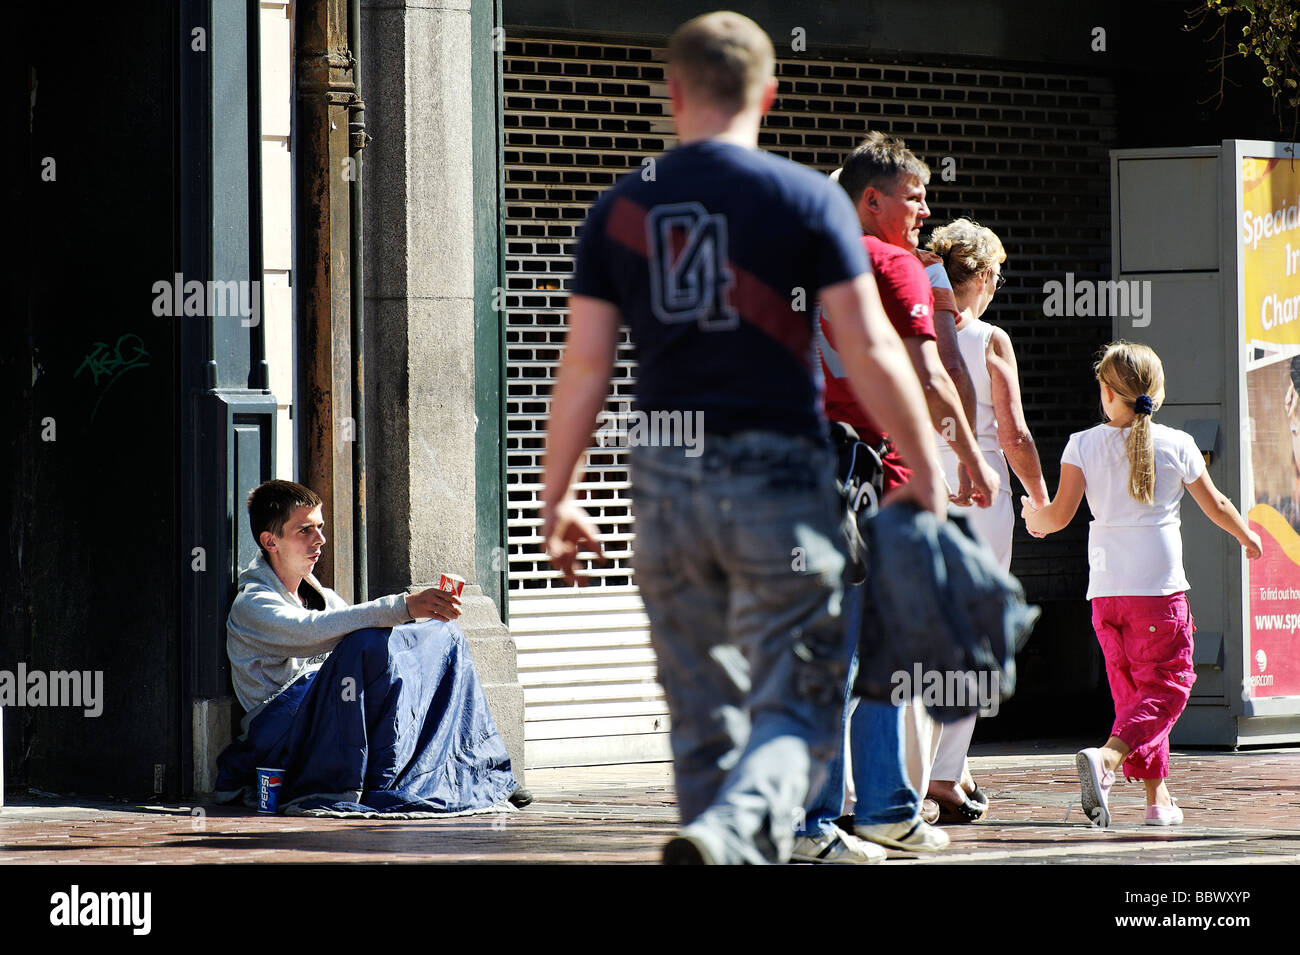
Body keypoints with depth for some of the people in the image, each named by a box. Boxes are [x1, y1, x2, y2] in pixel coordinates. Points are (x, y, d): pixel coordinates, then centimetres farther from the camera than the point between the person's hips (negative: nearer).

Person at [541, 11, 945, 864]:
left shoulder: (620, 210, 6)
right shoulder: (806, 198, -3)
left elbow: (585, 366, 3)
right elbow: (870, 352, -7)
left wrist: (556, 501, 10)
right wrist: (929, 476, 0)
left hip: (667, 481, 3)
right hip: (779, 476, -3)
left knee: (705, 718, 13)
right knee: (796, 709, -3)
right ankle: (731, 833, -29)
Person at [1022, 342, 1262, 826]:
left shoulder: (1083, 445, 0)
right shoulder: (1177, 445, 0)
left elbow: (1059, 515, -3)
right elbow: (1216, 506, 10)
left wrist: (1033, 517, 19)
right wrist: (1247, 536, 29)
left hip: (1104, 591, 3)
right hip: (1159, 587, -3)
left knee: (1132, 691, 14)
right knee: (1164, 687, -1)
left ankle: (1158, 796, 14)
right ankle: (1106, 757, -26)